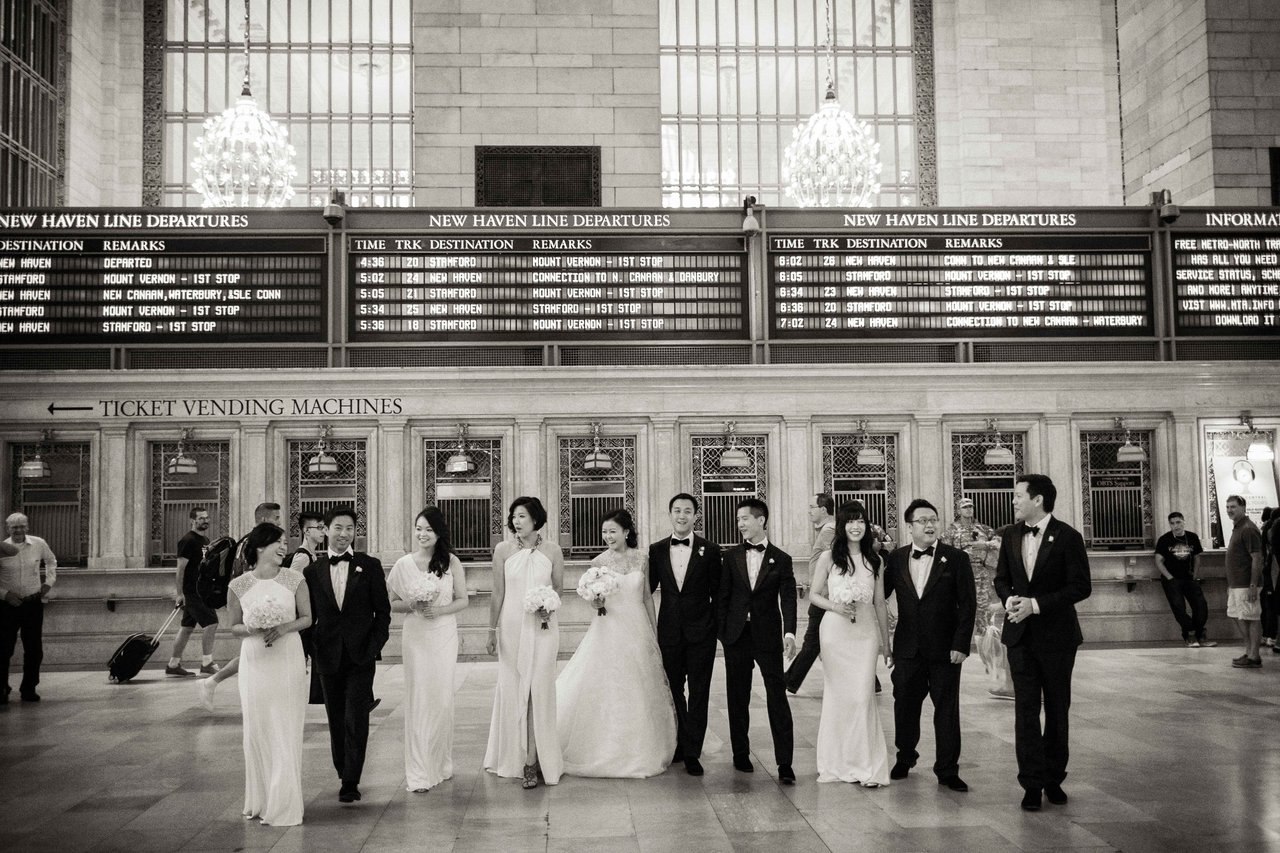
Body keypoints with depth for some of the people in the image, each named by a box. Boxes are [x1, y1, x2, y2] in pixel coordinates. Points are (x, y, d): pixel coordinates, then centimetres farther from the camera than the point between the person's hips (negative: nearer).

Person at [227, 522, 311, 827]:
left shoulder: (294, 580, -3)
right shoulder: (239, 585, -1)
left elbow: (307, 618, 4)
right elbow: (234, 626, 7)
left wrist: (285, 627, -14)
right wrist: (253, 630, -13)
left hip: (288, 661, -1)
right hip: (255, 662, 1)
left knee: (285, 732, 0)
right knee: (257, 731, 7)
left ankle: (283, 804, 9)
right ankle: (259, 801, 21)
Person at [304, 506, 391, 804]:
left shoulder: (370, 566, 1)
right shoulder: (312, 571, 5)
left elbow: (383, 610, 1)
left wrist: (375, 646, -8)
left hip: (360, 656, -2)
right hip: (328, 656, 2)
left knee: (356, 720, -4)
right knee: (336, 721, 11)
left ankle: (351, 782, 5)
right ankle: (343, 774, 25)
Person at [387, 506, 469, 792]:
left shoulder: (451, 562, 1)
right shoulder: (403, 564, 2)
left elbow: (463, 600, 4)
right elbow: (393, 604, 7)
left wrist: (439, 610, -12)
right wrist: (412, 605, -12)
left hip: (445, 635, 0)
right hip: (415, 637, 0)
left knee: (443, 699, 5)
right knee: (418, 700, -2)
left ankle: (441, 763, 22)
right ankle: (419, 772, 3)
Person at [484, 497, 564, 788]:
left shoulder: (552, 550, -1)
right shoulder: (503, 550, 0)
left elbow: (559, 589, 9)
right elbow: (497, 594, 4)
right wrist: (492, 630, 3)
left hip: (543, 628, -1)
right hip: (512, 627, 1)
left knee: (539, 689, -2)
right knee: (512, 688, 5)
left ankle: (533, 760, 3)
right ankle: (515, 756, 19)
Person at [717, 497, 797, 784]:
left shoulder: (781, 559, 2)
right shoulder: (731, 556, 6)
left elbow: (788, 598, -5)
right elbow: (722, 596, 6)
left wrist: (790, 632, -18)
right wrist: (721, 630, -1)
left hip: (768, 636, -2)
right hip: (736, 635, 2)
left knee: (777, 697, -5)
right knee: (737, 698, 9)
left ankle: (785, 763, -2)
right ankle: (741, 754, 22)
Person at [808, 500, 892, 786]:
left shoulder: (874, 559, 7)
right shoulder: (828, 557, 0)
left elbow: (880, 603, 11)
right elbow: (814, 595, 6)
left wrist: (886, 643, 13)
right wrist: (835, 607, -14)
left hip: (866, 633, 1)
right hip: (835, 631, -1)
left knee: (863, 696, -6)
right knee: (836, 695, 5)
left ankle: (867, 766, 2)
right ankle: (837, 763, 17)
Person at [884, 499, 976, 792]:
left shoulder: (956, 558, -3)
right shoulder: (896, 558, 4)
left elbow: (968, 604, -5)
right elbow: (880, 594, 8)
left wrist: (961, 644, -10)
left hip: (945, 648, -2)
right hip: (907, 647, 2)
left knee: (947, 709, 4)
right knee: (904, 705, 11)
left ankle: (947, 770, 15)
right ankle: (905, 757, 31)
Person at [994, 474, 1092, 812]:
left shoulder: (1067, 537, -9)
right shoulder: (1011, 537, 7)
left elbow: (1081, 586, -13)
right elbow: (1001, 578, 16)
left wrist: (1036, 604, -19)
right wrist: (1009, 599, -7)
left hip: (1056, 635, -3)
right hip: (1020, 633, 3)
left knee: (1057, 709, 9)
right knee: (1025, 709, -1)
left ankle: (1053, 778, 21)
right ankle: (1032, 783, 2)